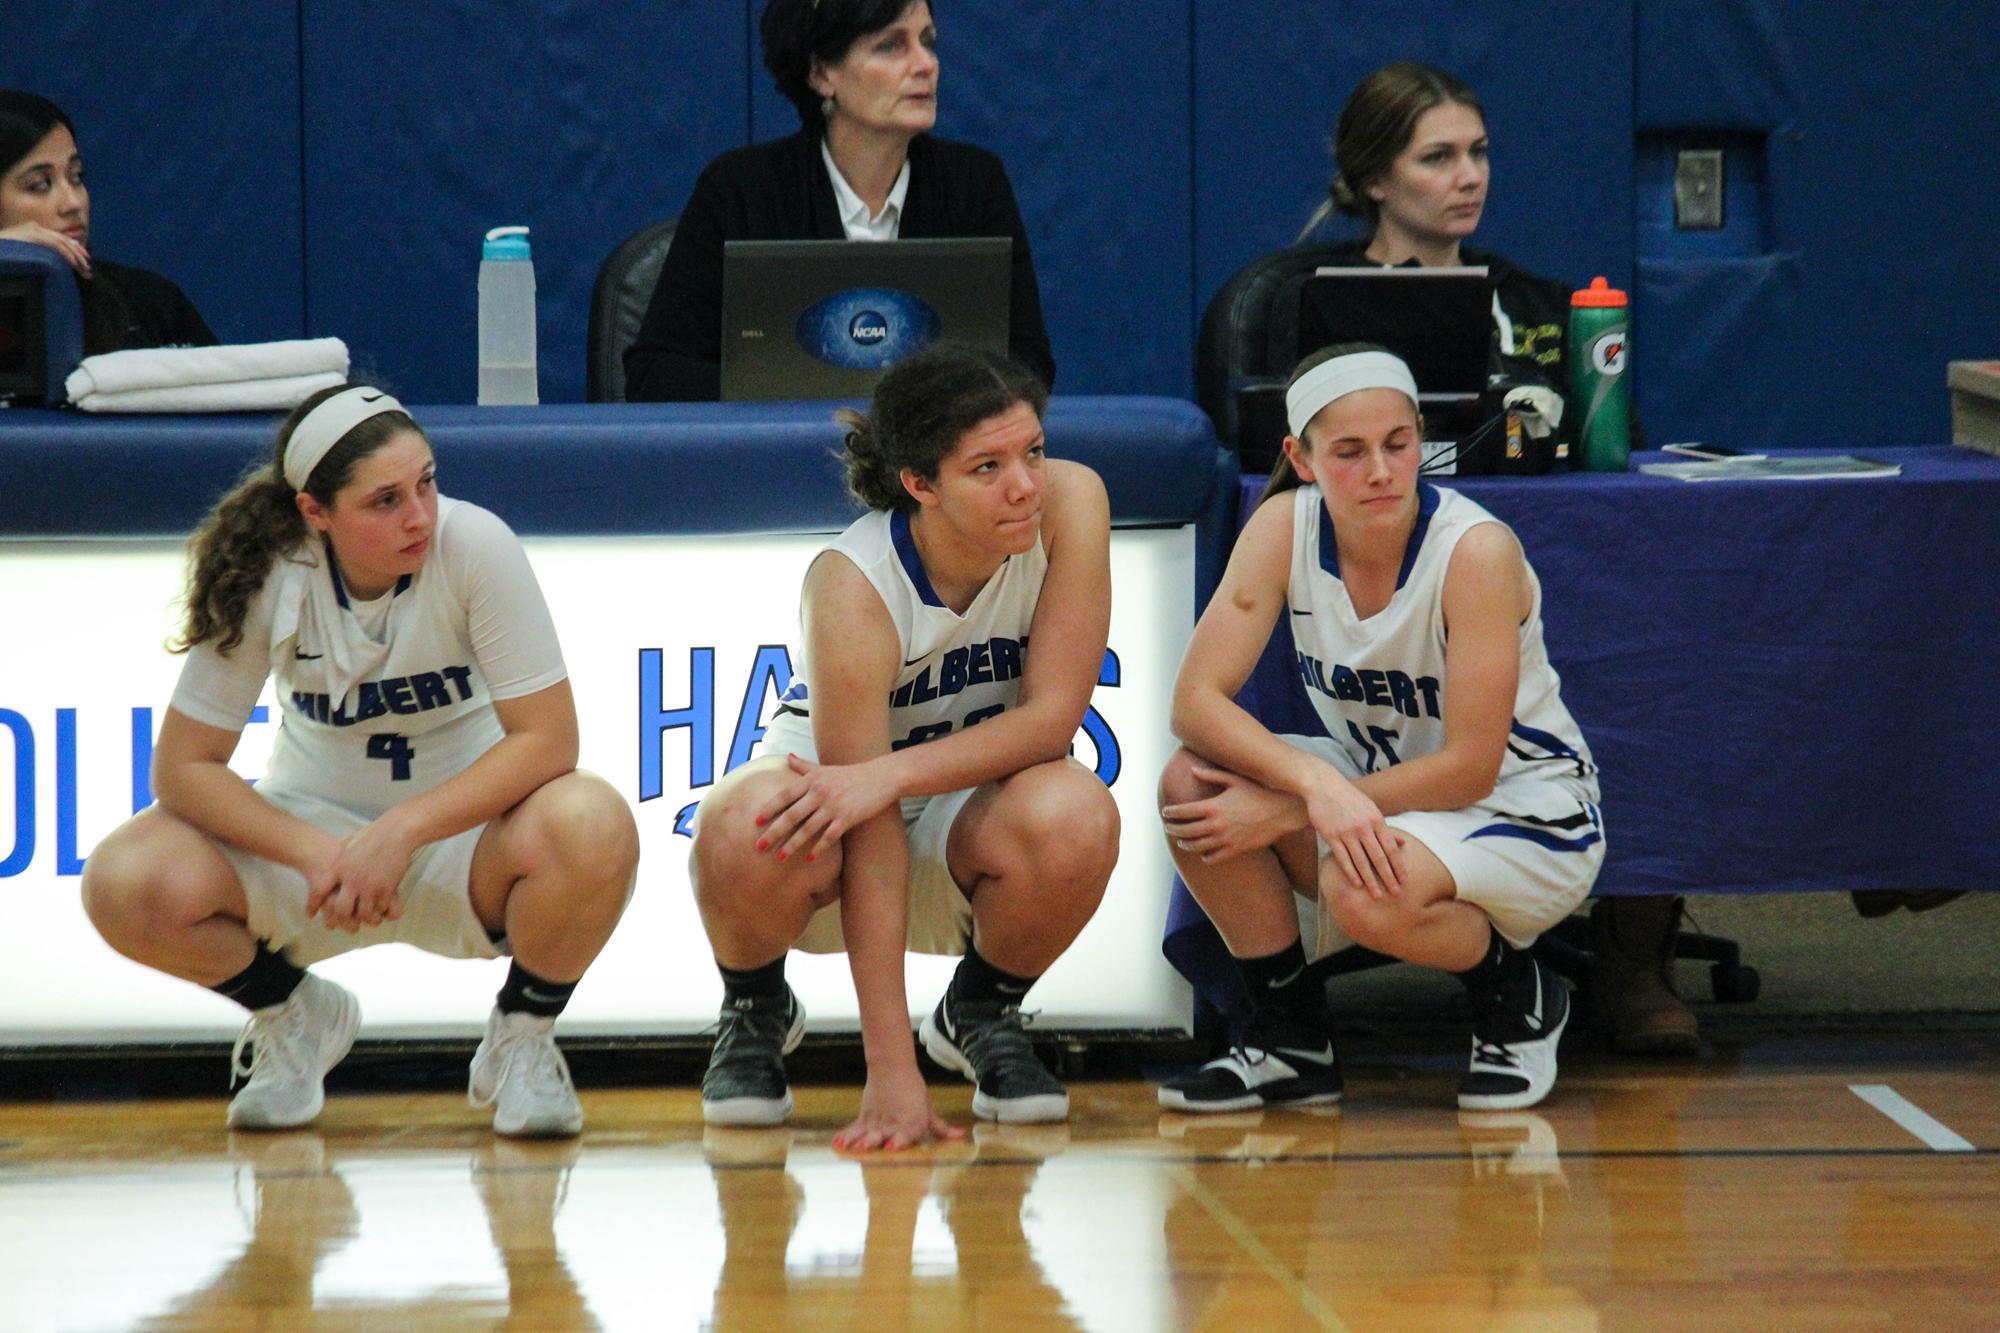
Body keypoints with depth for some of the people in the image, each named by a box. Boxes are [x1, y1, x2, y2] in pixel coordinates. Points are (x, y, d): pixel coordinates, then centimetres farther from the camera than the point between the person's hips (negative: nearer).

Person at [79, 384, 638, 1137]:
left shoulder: (475, 546, -20)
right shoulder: (265, 576, -16)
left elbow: (547, 741, -21)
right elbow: (183, 768, -13)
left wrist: (402, 832, -31)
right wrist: (318, 855, -28)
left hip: (464, 833, -1)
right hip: (313, 829, 2)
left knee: (593, 829, -36)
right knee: (126, 887, -26)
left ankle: (523, 1037, -4)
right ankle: (294, 1014, 8)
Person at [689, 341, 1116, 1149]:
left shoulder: (1069, 503, -21)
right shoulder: (852, 587, -29)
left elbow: (1053, 716, -21)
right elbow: (871, 840, -31)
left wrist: (892, 775, -38)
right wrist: (892, 1076, -36)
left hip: (965, 826, 2)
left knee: (1073, 820, -34)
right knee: (748, 832, -38)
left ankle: (980, 1013, 0)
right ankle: (754, 1013, 0)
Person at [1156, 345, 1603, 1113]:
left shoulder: (1476, 551, -25)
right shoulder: (1286, 528, -12)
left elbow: (1469, 768, -24)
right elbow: (1196, 701, -19)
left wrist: (1286, 816, -26)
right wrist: (1315, 784, -38)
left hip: (1524, 817, -5)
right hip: (1382, 787, 5)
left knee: (1364, 891, -37)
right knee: (1192, 783, -22)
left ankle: (1520, 1001, -3)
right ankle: (1289, 1038, -4)